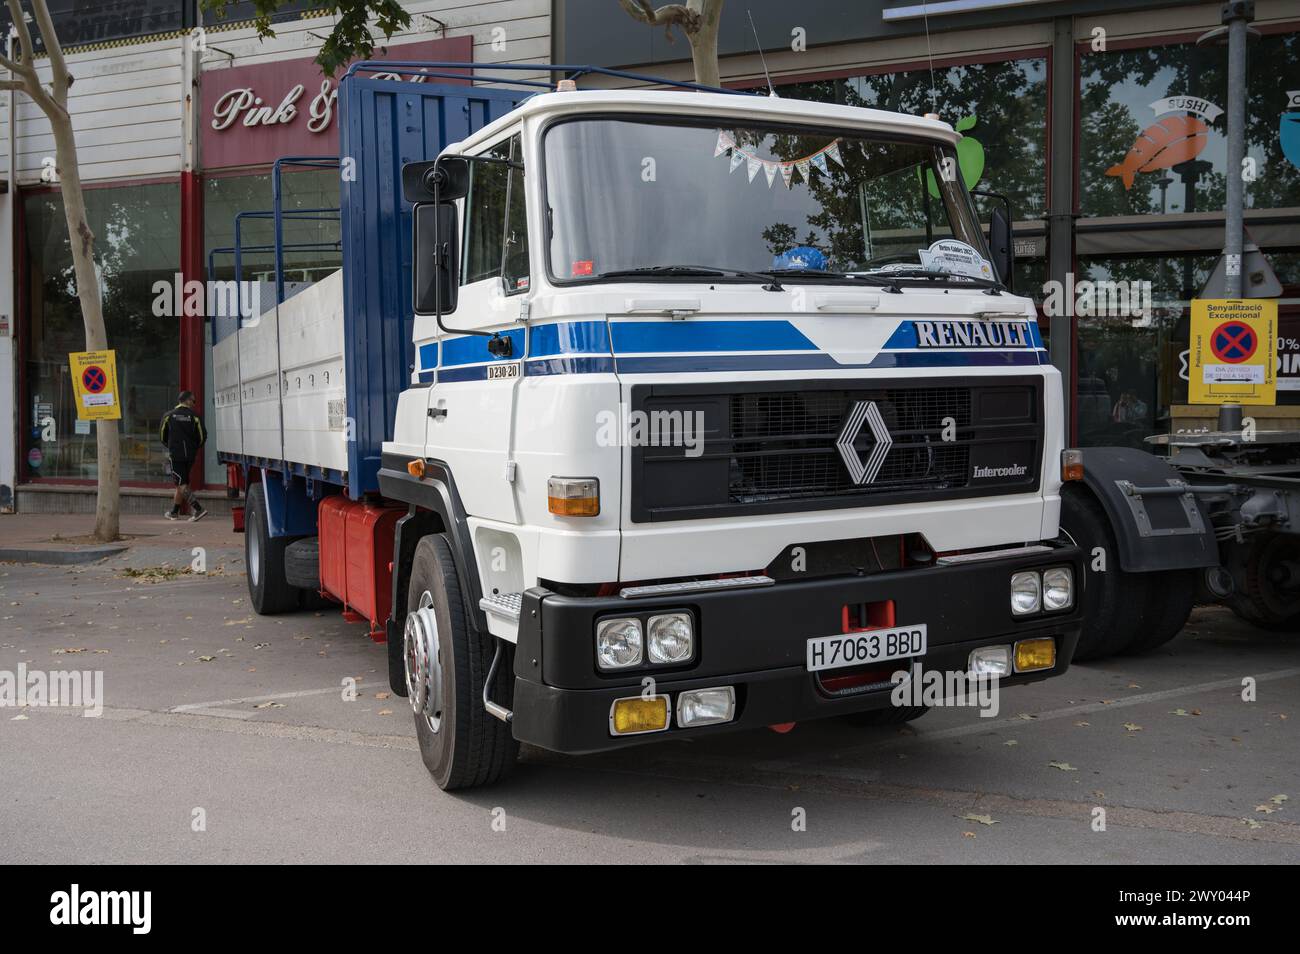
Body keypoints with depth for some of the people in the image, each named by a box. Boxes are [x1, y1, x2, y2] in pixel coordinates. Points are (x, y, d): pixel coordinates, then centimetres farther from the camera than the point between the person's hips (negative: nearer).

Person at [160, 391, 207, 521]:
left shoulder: (169, 415, 0)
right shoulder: (195, 416, -1)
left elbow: (162, 435, 9)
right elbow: (203, 436, -2)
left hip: (175, 455, -3)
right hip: (190, 455, 3)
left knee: (181, 485, -6)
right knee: (182, 483, 16)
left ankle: (198, 509, -22)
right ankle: (174, 512, 26)